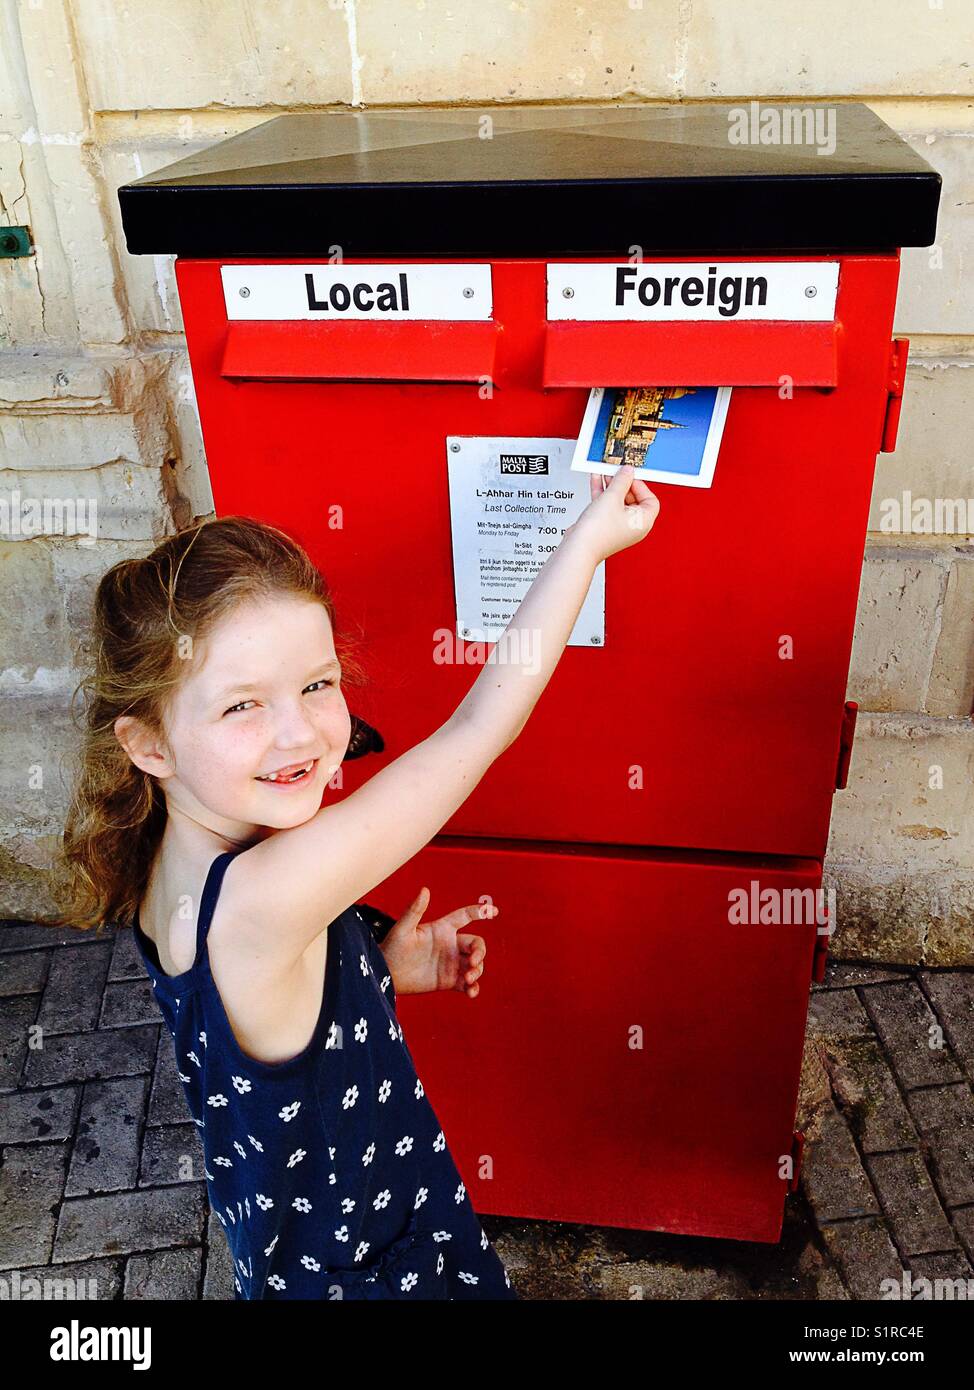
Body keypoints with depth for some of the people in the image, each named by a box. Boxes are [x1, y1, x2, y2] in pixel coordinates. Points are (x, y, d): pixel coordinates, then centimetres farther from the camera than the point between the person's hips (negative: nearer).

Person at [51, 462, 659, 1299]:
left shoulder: (173, 869, -11)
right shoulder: (260, 901, -38)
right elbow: (482, 724, -35)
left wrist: (380, 971, -8)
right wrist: (590, 536, -27)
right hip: (367, 1267, -7)